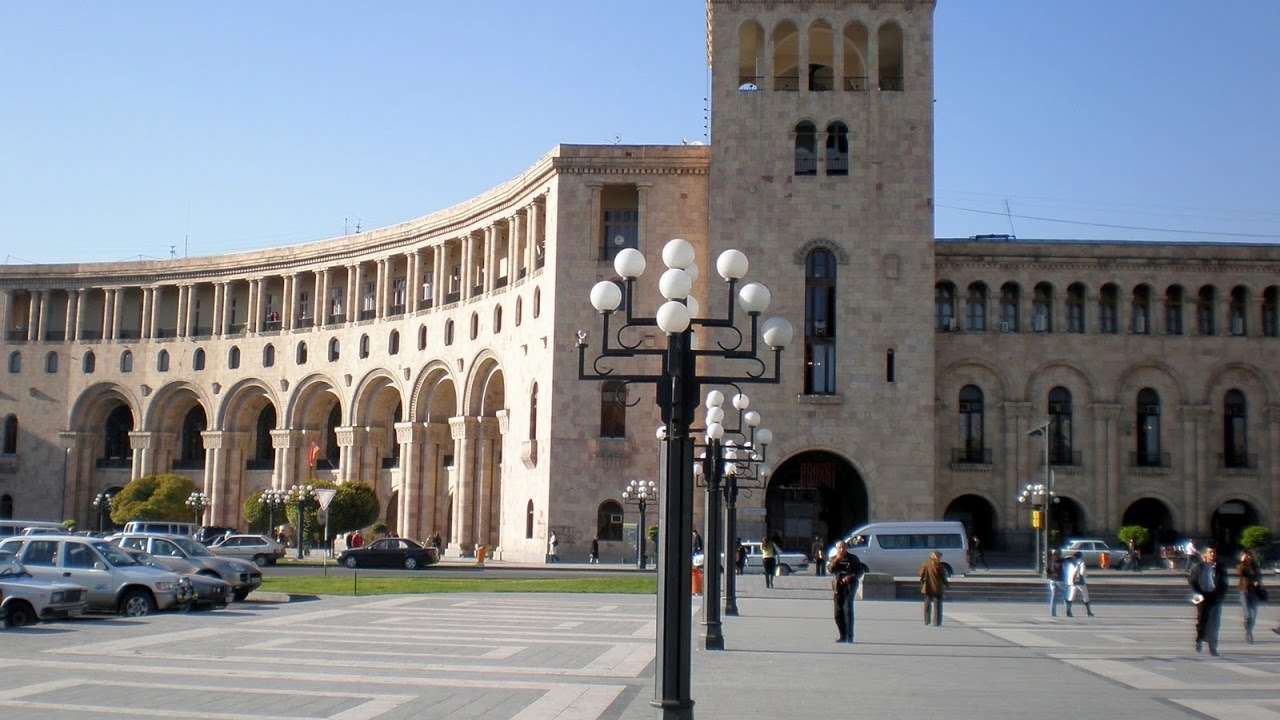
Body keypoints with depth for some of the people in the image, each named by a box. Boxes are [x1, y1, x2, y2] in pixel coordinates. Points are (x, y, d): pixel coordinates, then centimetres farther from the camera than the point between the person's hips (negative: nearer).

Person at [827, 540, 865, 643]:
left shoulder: (853, 558, 4)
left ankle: (850, 636, -13)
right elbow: (830, 569, -5)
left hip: (849, 586, -4)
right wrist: (837, 559, -17)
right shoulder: (833, 558, 11)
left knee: (848, 609, -15)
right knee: (838, 612, 3)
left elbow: (861, 571, 5)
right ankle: (843, 636, 12)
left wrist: (852, 576, -11)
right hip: (838, 587, 4)